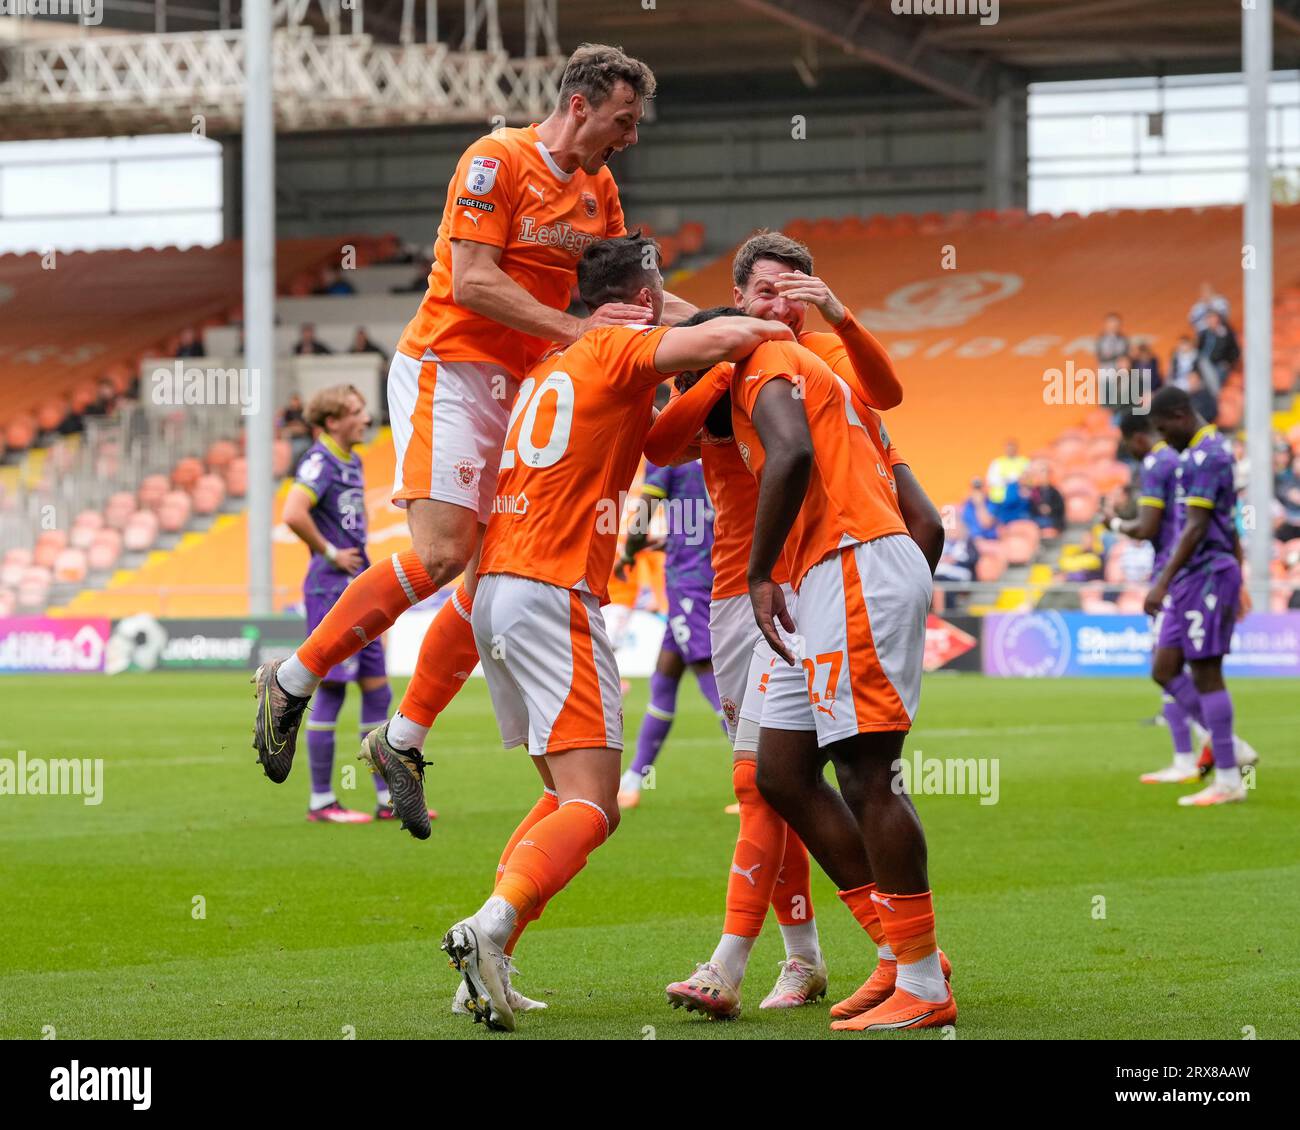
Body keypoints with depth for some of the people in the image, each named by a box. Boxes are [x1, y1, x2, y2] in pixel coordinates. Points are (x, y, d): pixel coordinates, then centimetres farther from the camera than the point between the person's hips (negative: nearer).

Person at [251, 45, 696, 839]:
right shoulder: (498, 161, -11)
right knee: (443, 553, -20)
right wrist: (574, 327, -24)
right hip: (450, 369, -8)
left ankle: (404, 740, 11)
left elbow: (625, 288, 22)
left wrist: (700, 319, 5)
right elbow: (472, 281, -19)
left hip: (520, 387, 8)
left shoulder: (598, 189, 13)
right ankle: (294, 681, -5)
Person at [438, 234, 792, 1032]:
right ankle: (491, 927, -33)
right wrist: (770, 329, 2)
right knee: (590, 808, -13)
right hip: (555, 595, -9)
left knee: (572, 795, 16)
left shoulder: (552, 367, 22)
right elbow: (726, 337, -19)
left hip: (497, 591, 9)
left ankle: (487, 965, 6)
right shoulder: (617, 351, -4)